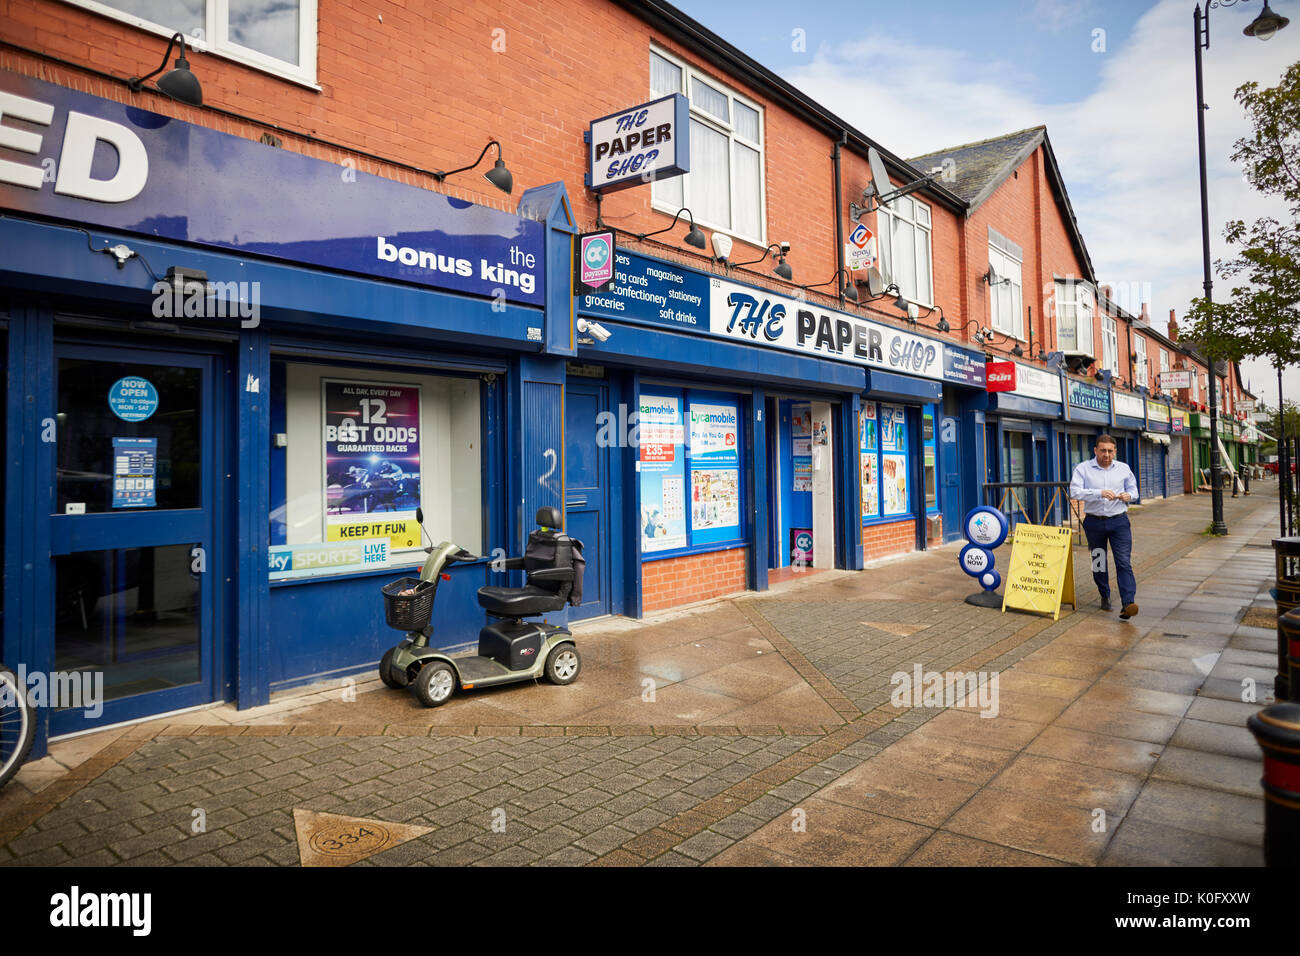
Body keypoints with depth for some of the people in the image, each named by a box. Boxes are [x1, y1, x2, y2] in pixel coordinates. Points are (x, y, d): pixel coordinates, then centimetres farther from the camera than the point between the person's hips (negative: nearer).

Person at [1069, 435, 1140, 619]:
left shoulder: (1124, 469, 10)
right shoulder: (1083, 469, -1)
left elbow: (1133, 489, 19)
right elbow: (1074, 492, -14)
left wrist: (1128, 496, -6)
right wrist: (1100, 493, -27)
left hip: (1119, 521, 1)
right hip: (1094, 522, -1)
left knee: (1124, 562, -11)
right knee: (1098, 562, 10)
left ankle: (1128, 604, -17)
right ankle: (1105, 596, 29)